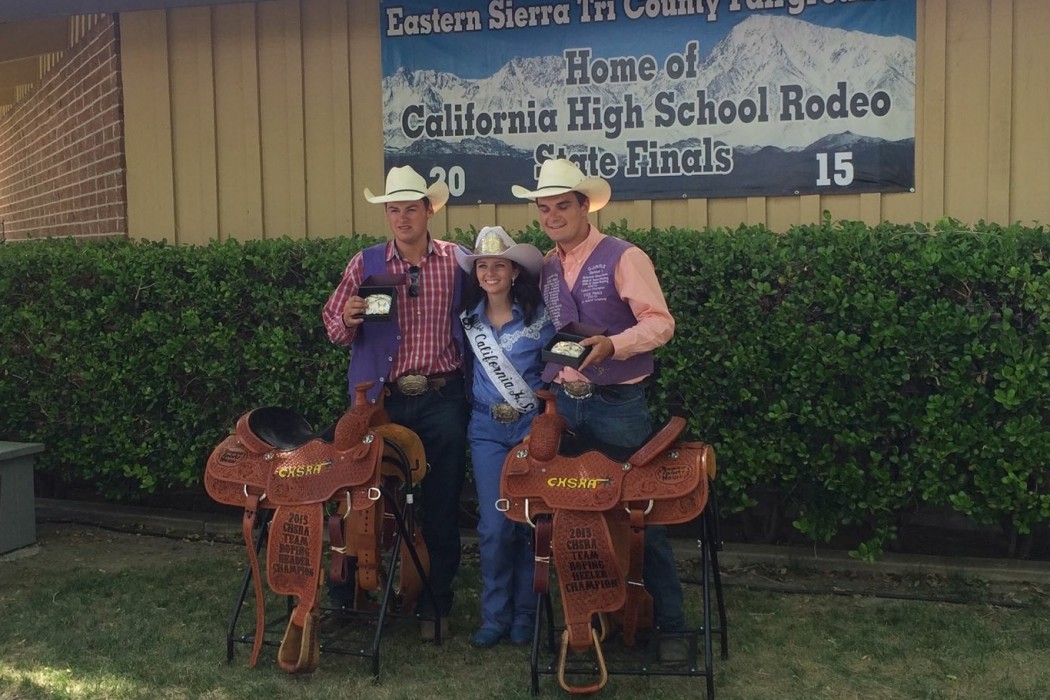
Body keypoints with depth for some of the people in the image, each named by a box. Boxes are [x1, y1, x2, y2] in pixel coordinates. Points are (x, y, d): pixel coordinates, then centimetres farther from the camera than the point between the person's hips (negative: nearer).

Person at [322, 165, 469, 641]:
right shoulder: (366, 264, 5)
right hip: (383, 399, 1)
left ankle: (436, 603, 20)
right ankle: (348, 590, 25)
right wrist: (348, 319, -16)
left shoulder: (457, 261, 3)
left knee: (442, 504, 6)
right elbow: (333, 325, 5)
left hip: (442, 399, 0)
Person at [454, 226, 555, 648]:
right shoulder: (468, 318, 5)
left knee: (528, 522, 1)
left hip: (532, 426, -2)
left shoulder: (539, 316, -4)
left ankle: (524, 614, 16)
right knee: (494, 525, -3)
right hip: (487, 429, 2)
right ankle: (495, 616, 11)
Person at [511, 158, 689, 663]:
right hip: (564, 405, 6)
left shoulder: (623, 257, -7)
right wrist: (548, 381, 8)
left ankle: (670, 625, 11)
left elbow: (660, 322, -13)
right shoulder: (545, 268, 12)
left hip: (618, 406, -5)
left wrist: (612, 345, -28)